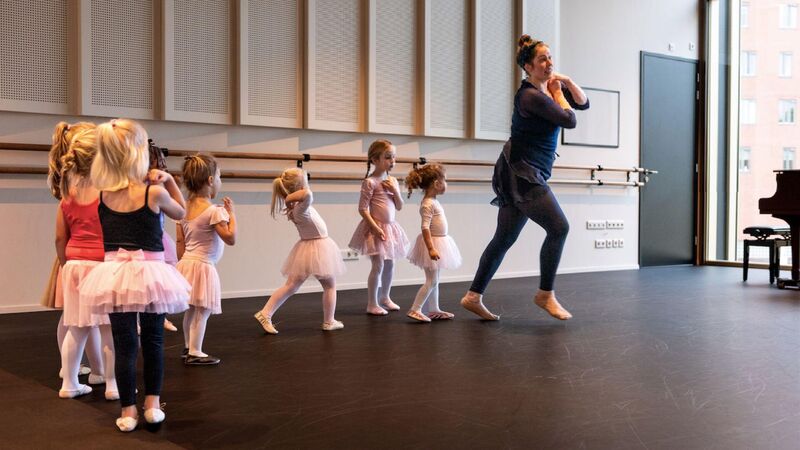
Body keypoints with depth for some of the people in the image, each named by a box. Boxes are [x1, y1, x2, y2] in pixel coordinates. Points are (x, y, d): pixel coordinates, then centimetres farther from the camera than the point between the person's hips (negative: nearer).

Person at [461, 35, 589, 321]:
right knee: (559, 227, -11)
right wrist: (557, 93, -2)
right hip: (521, 172, -10)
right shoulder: (531, 96, -16)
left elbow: (583, 104, 17)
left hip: (523, 175, 10)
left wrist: (568, 82, 4)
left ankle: (473, 297, 16)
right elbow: (570, 121, -15)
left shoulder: (548, 89, 13)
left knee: (505, 238, 10)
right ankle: (545, 294, 1)